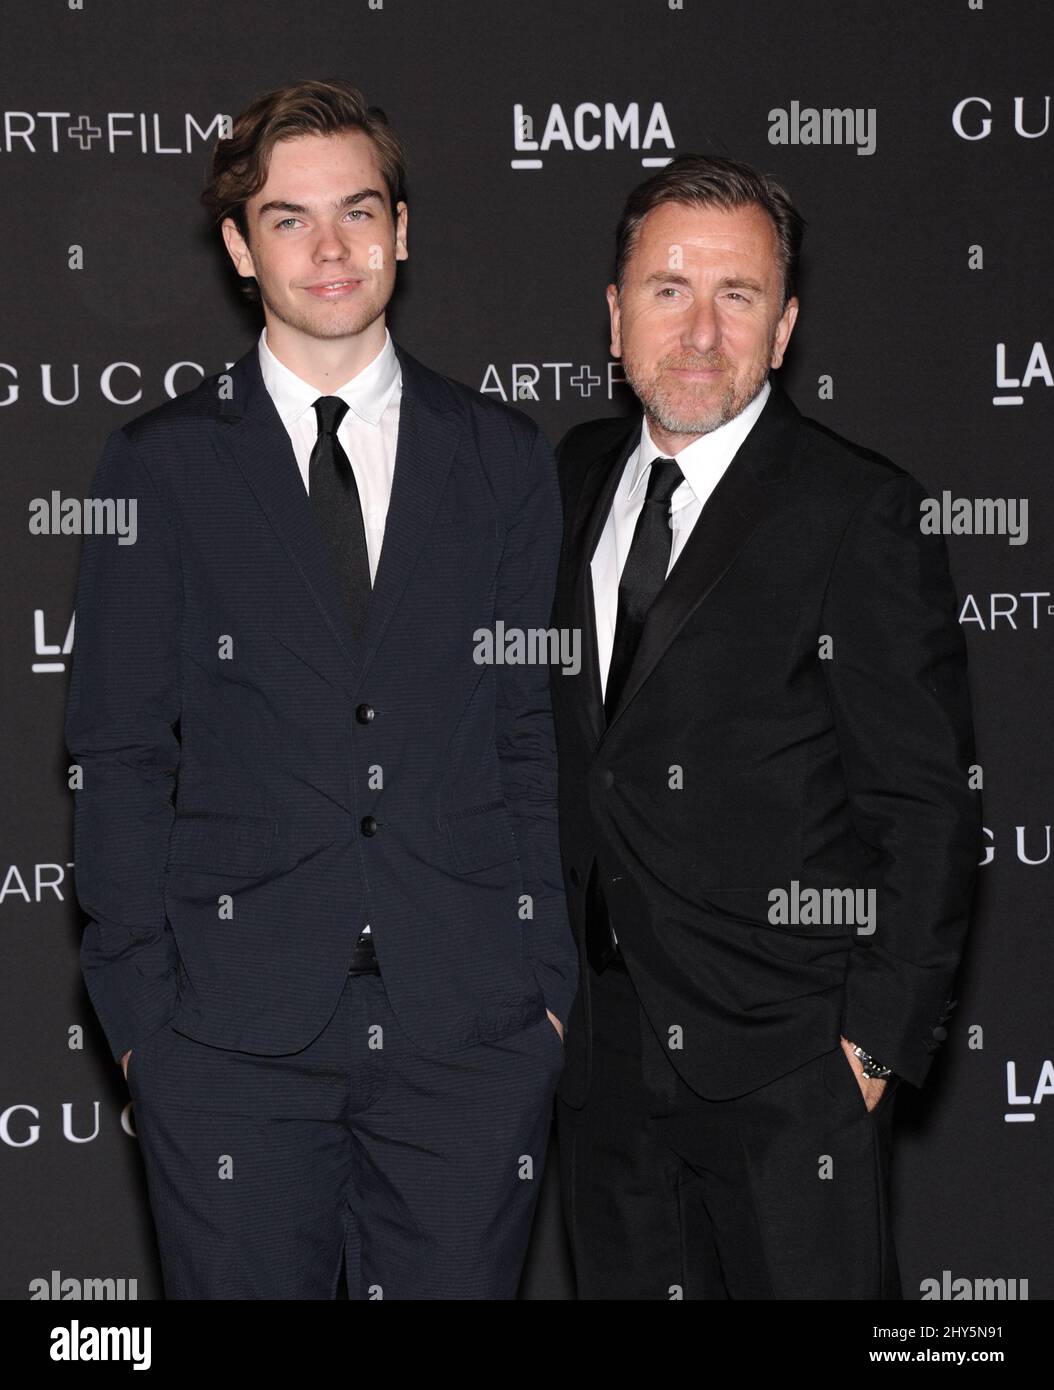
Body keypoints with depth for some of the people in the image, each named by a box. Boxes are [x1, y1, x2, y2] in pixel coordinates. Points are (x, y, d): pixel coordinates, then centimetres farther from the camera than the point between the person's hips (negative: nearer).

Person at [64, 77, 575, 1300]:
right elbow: (118, 753, 3)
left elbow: (539, 732, 10)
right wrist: (138, 1004, -3)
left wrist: (549, 980, 3)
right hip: (232, 1032, -1)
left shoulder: (504, 458, 10)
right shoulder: (161, 465, 5)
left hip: (469, 1028, 1)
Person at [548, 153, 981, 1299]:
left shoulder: (860, 513, -10)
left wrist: (881, 1037, -13)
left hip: (790, 1072, -5)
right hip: (606, 1050, 6)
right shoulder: (577, 477, 9)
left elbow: (926, 806, -11)